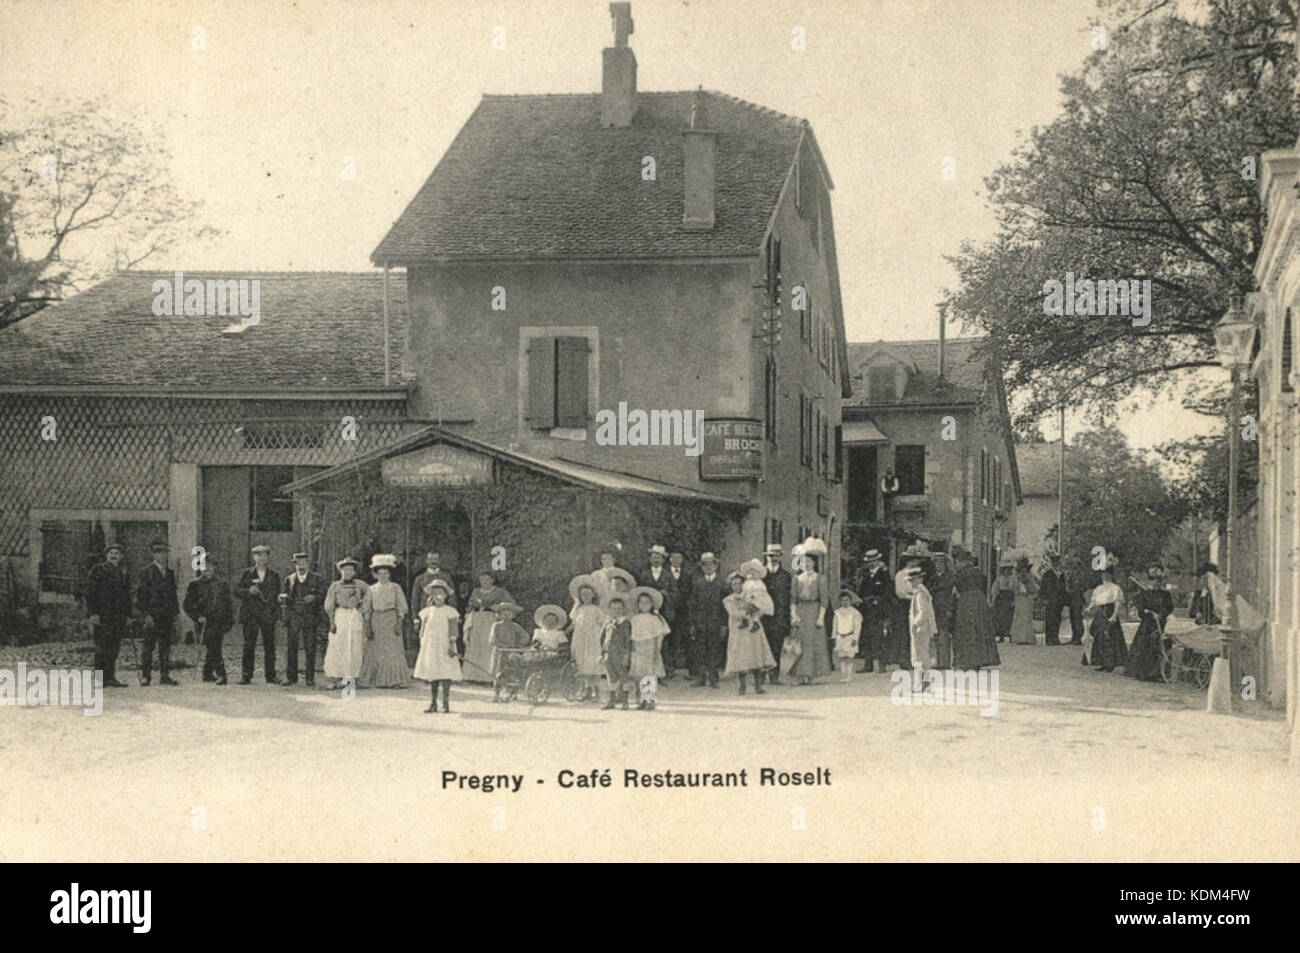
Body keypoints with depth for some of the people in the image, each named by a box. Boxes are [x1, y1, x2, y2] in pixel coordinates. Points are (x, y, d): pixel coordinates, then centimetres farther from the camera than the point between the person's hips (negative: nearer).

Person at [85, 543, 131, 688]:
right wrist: (93, 613, -12)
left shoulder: (124, 573, 18)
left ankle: (109, 677, 7)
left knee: (114, 648, 3)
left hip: (119, 616, 6)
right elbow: (90, 592, -4)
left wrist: (128, 615, 14)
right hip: (102, 615, -6)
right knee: (102, 647, -7)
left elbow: (127, 596, 22)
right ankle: (100, 678, -6)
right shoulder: (98, 569, 1)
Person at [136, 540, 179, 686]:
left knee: (166, 646, 4)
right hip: (152, 615, -5)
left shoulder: (170, 573, 16)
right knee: (149, 646, -4)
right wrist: (145, 614, -13)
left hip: (167, 616, 5)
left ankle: (165, 675, 7)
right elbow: (141, 595, -5)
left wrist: (175, 614, 14)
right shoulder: (147, 572, -2)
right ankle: (145, 676, -1)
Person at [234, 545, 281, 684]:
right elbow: (237, 592, 4)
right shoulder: (246, 574, 9)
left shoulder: (274, 575, 13)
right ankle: (246, 676, 0)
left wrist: (278, 598, -3)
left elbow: (277, 594, 17)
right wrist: (248, 591, -14)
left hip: (268, 614, 1)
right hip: (250, 614, -1)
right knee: (249, 645, -4)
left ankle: (271, 676, 5)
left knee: (269, 645, 0)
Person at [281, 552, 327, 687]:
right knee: (291, 648, -3)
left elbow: (322, 597, 4)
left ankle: (310, 678, 4)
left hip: (310, 618, -2)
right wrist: (283, 598, -6)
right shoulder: (289, 579, 14)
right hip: (293, 617, 2)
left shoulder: (318, 579, 8)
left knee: (310, 649, -2)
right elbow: (284, 599, 17)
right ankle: (291, 677, 5)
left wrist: (314, 598, -16)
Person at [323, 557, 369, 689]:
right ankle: (337, 678, -4)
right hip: (340, 616, -1)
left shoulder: (360, 585, 8)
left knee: (355, 648, -1)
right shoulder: (335, 585, 6)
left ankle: (352, 676, 4)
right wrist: (332, 622, -3)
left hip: (356, 617, 1)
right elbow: (329, 605, 5)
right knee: (337, 648, -5)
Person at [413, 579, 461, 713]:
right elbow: (422, 630, 13)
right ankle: (433, 703, 10)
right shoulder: (427, 611, 9)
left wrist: (451, 645, -11)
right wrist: (422, 645, 9)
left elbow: (453, 630, -4)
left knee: (445, 674, -5)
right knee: (431, 676, 5)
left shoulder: (449, 611, -1)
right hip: (430, 647, 3)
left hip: (444, 647, -3)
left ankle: (446, 703, 1)